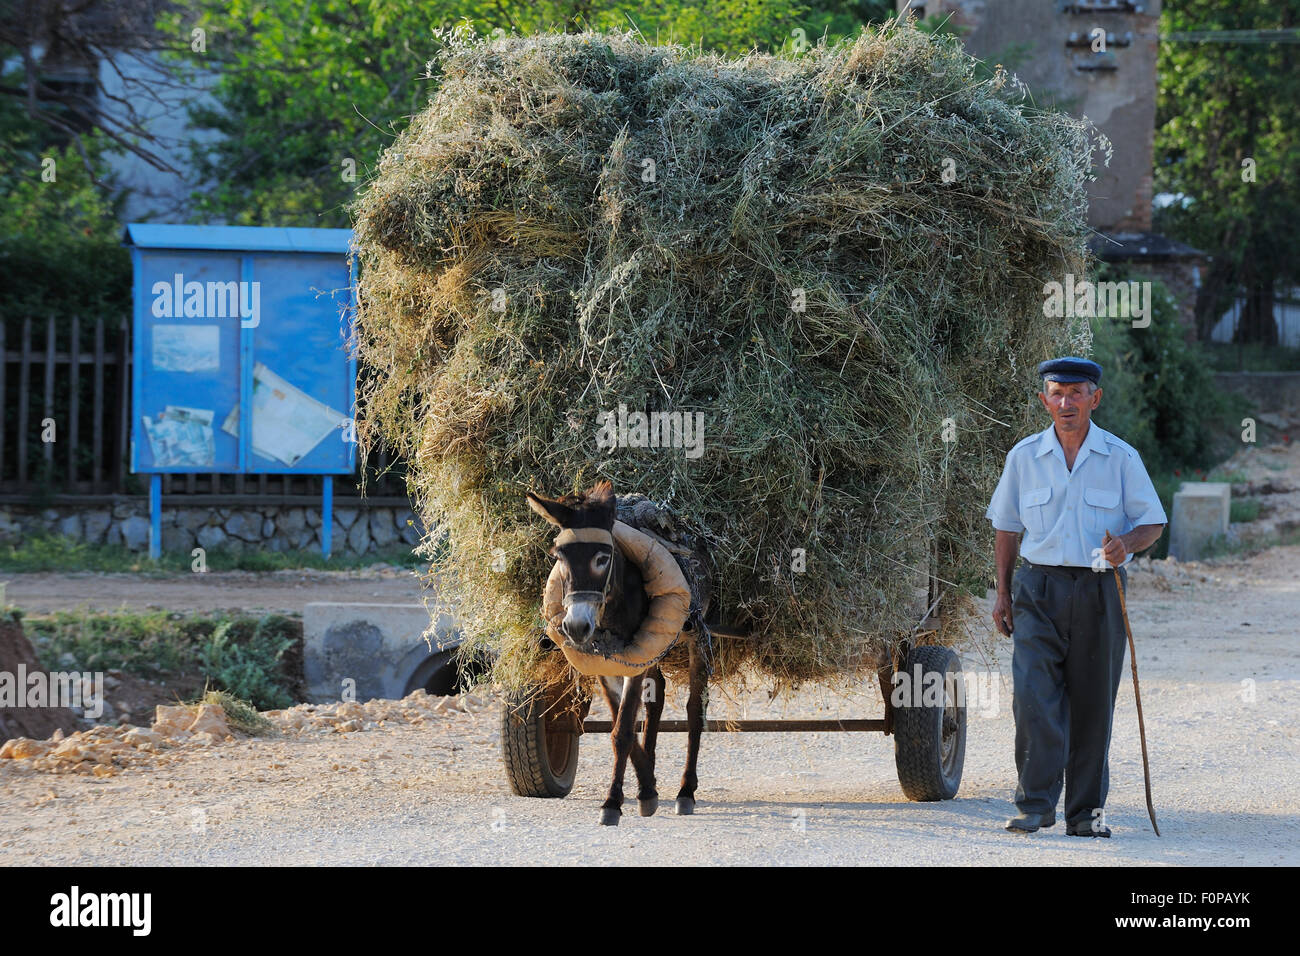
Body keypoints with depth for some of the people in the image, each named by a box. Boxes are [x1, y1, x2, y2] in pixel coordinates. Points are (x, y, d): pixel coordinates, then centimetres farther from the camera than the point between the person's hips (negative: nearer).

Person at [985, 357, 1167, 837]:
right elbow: (1006, 526, 15)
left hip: (1098, 594, 0)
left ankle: (1087, 809, 12)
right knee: (1033, 697, -13)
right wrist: (1003, 593, 10)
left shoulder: (1121, 458, 2)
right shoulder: (1024, 457, 7)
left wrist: (1126, 544, -17)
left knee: (1092, 704, 3)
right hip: (1038, 590, 0)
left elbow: (1152, 523, 5)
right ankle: (1036, 804, -10)